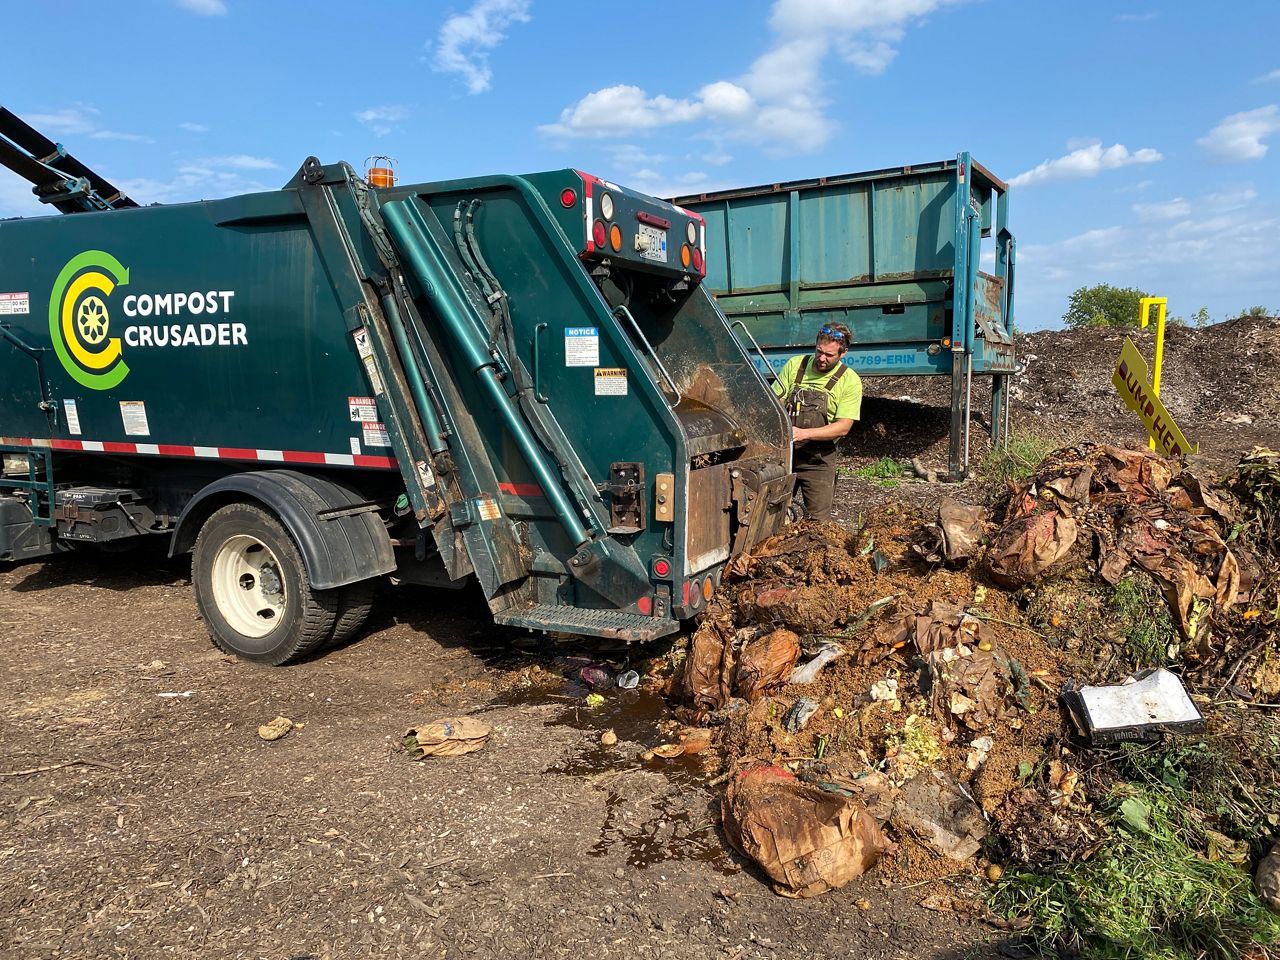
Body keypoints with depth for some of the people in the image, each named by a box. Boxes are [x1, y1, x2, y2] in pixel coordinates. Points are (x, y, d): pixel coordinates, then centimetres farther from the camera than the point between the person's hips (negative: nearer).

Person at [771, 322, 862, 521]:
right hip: (783, 453, 2)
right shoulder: (794, 365, 0)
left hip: (817, 460, -2)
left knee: (818, 520, 1)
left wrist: (804, 433, -26)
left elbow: (843, 427, -13)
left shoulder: (850, 381, -6)